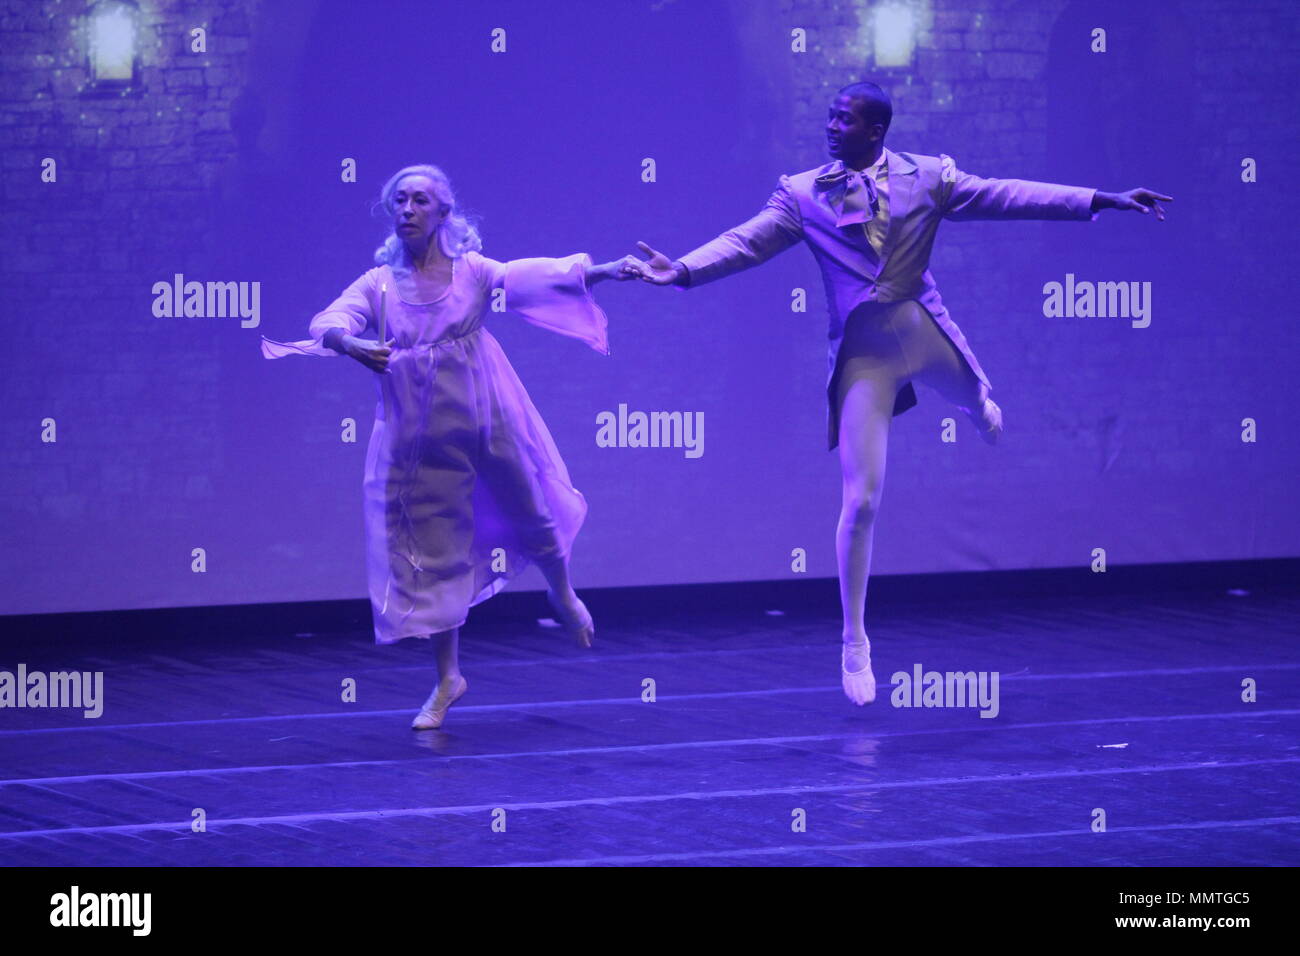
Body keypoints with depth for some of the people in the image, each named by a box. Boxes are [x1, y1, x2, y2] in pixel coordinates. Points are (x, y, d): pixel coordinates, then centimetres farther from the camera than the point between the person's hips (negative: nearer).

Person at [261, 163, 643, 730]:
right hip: (417, 431, 0)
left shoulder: (473, 272, -3)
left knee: (529, 512, 15)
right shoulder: (380, 285, -2)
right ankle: (447, 679, 14)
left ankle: (563, 596, 48)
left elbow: (538, 277, -15)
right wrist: (347, 343, -41)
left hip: (486, 421, 0)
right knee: (431, 551, 3)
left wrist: (604, 271, -31)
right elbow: (329, 321, -16)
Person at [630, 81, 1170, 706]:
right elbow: (745, 243, -5)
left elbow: (1006, 197, -4)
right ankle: (854, 642, 5)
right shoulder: (802, 194, -1)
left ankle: (979, 404, 71)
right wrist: (683, 270, -22)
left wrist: (1107, 201, -10)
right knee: (860, 502, -6)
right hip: (861, 354, -2)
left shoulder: (927, 178, -1)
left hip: (924, 333, 2)